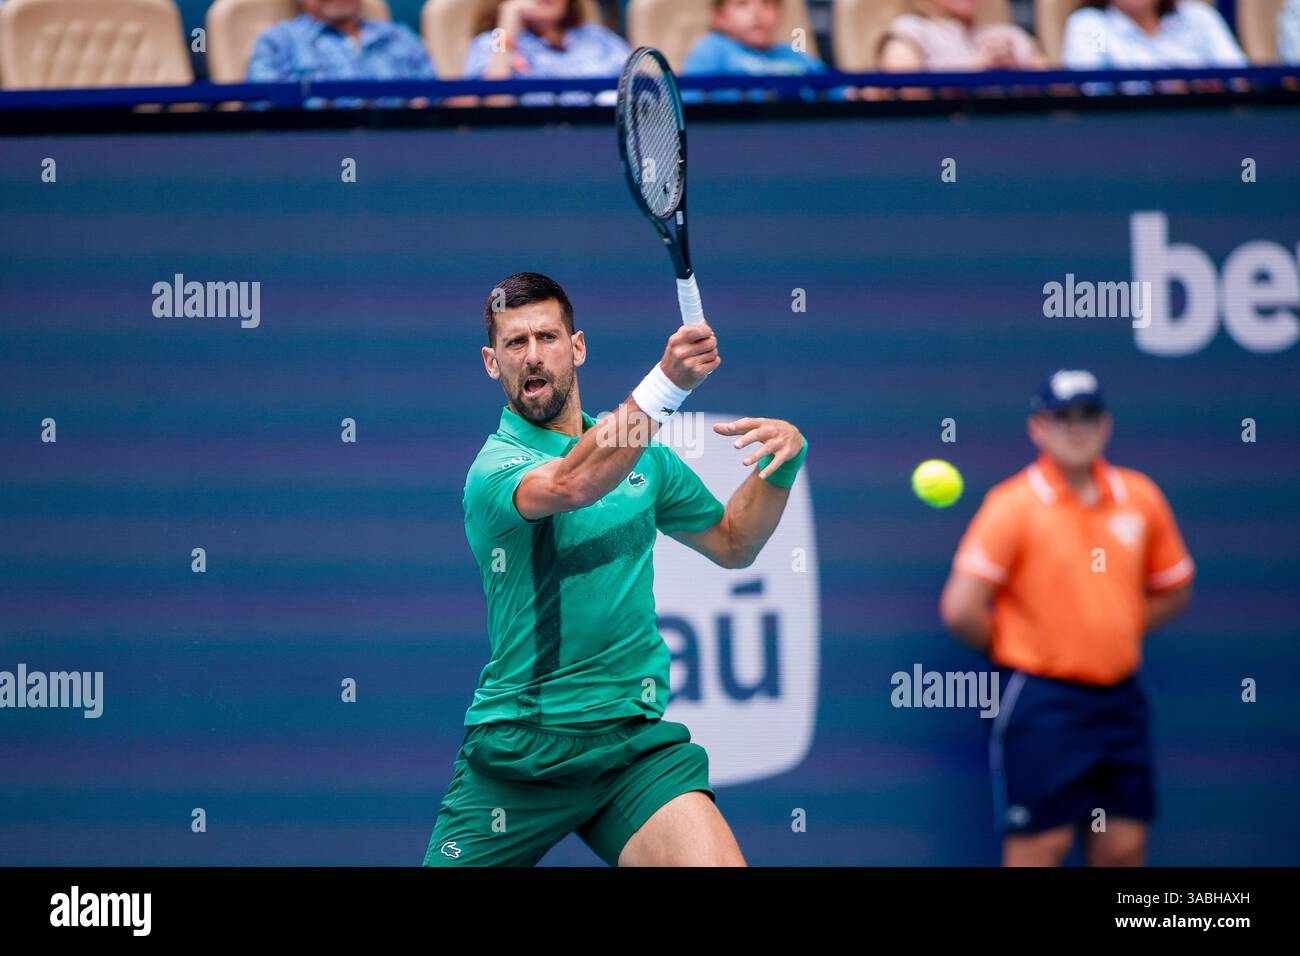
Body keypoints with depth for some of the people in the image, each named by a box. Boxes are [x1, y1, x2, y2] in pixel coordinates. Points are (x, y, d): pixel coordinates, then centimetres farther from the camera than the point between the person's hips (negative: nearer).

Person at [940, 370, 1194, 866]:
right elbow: (961, 609, -15)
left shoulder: (1140, 498, 6)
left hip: (1120, 696, 5)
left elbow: (1173, 590, 19)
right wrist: (1013, 649, -1)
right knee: (1038, 848, -5)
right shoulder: (1014, 504, -9)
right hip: (1044, 703, -5)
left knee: (1124, 846, 6)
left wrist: (1110, 635, 8)